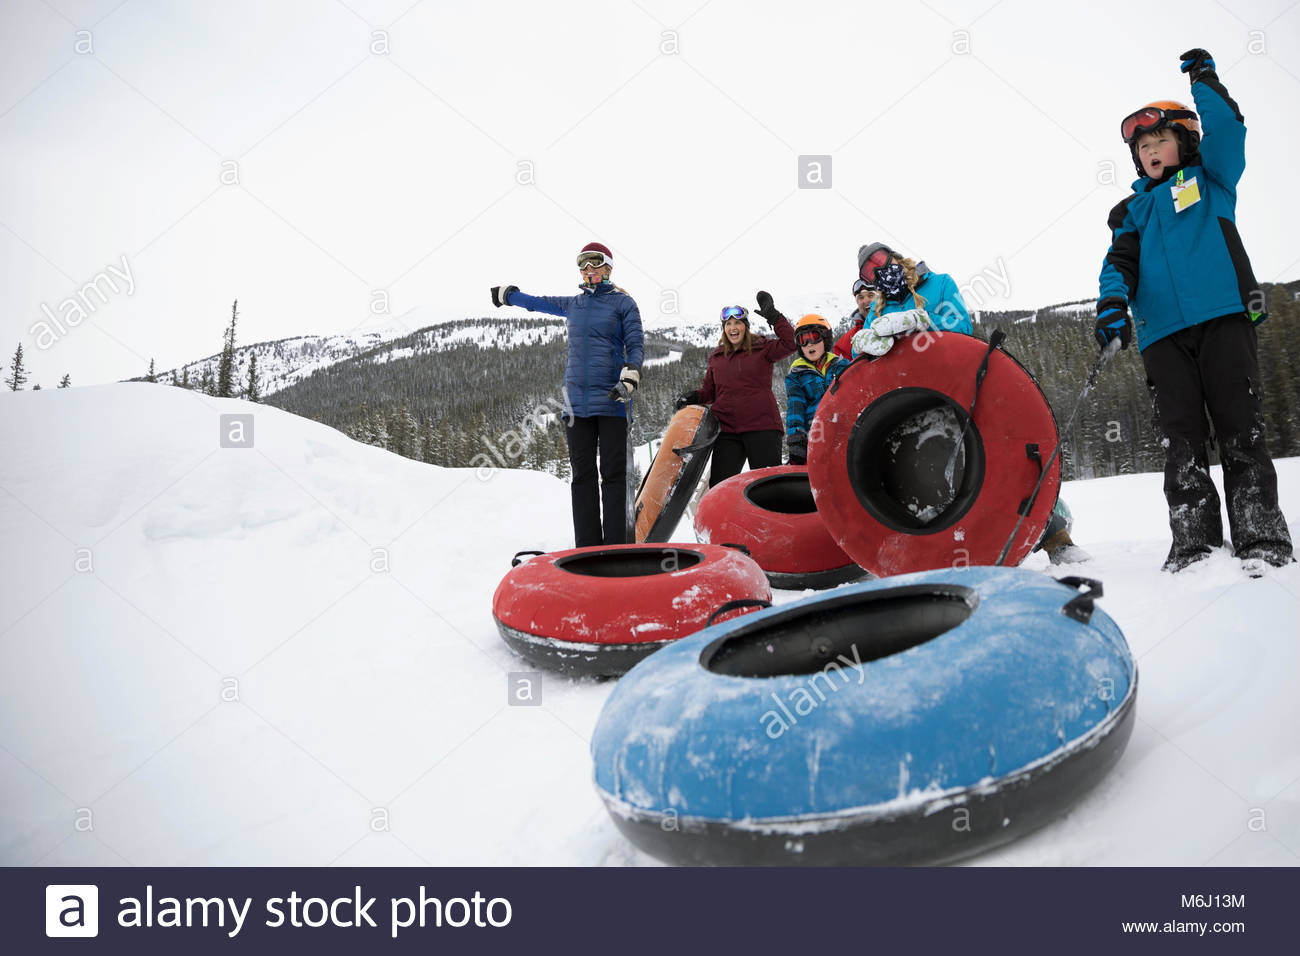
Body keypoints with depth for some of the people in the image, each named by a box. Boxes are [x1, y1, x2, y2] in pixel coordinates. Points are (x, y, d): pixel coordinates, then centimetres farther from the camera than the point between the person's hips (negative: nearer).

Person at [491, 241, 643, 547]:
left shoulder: (622, 302, 6)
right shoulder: (571, 304, 19)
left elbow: (635, 345, 0)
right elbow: (539, 303, 36)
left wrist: (630, 376, -18)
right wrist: (507, 294, 49)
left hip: (610, 401, -4)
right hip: (576, 402, 5)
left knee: (613, 475, -6)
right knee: (582, 476, 2)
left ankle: (615, 548, -5)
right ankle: (587, 548, 5)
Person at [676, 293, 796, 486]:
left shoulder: (762, 349, 5)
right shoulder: (716, 357, 17)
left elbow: (789, 343, -10)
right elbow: (710, 390, 23)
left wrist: (773, 317, -13)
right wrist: (694, 397, 3)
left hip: (762, 427, -3)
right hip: (727, 429, 4)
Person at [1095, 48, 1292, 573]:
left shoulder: (1211, 180, 21)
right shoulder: (1131, 212, 23)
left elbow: (1227, 130, 4)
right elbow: (1120, 262, 7)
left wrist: (1205, 81, 3)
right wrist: (1112, 300, -12)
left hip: (1223, 317, -2)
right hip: (1161, 333, 2)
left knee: (1240, 427, -7)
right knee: (1180, 438, -3)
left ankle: (1262, 538, -6)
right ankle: (1193, 543, -3)